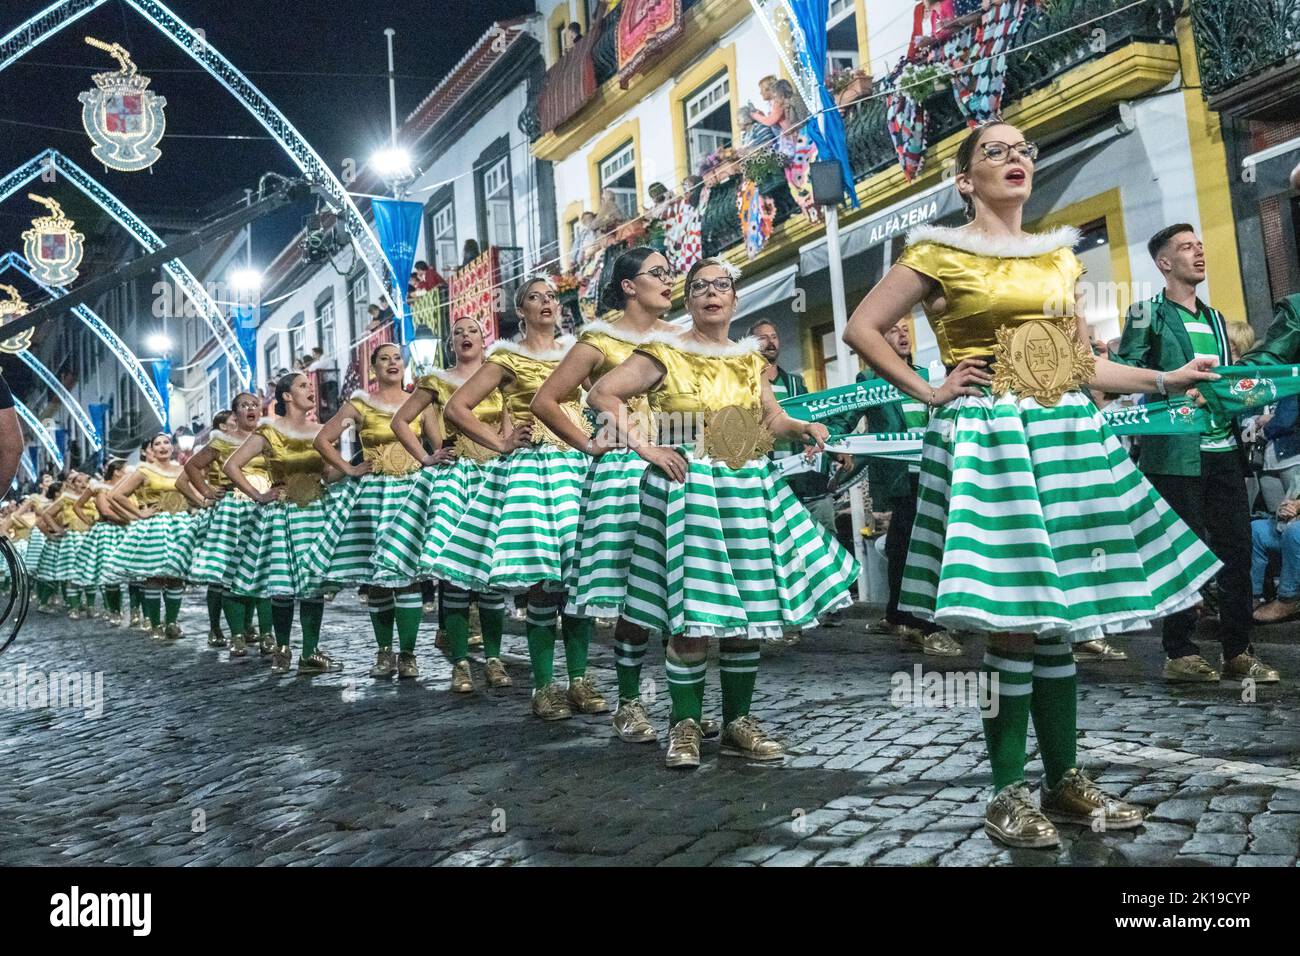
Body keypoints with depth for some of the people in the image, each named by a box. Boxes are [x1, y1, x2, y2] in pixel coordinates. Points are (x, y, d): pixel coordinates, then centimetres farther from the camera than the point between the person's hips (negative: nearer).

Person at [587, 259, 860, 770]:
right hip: (688, 488, -5)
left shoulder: (751, 357, 13)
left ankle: (738, 721, 19)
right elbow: (603, 394, -3)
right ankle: (685, 723, 9)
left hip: (750, 488, 5)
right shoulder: (665, 353, -2)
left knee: (750, 609, 7)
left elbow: (771, 418, 17)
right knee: (692, 615, -6)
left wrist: (803, 428, -4)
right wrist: (643, 445, -10)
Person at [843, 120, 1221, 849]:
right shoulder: (940, 253, -1)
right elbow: (862, 329, -4)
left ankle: (1066, 780, 19)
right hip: (989, 437, -6)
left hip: (1066, 433, 6)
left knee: (1061, 617, 8)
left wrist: (1166, 379, 14)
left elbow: (1082, 363, 19)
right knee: (1013, 623, -6)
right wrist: (927, 391, -8)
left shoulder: (1061, 255, 17)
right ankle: (1011, 792, 7)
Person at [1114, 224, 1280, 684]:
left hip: (1224, 449, 7)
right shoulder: (1148, 313, -1)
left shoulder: (1216, 319, 20)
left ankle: (1238, 651, 14)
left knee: (1237, 547, 5)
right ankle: (1179, 653, 7)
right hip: (1176, 452, -6)